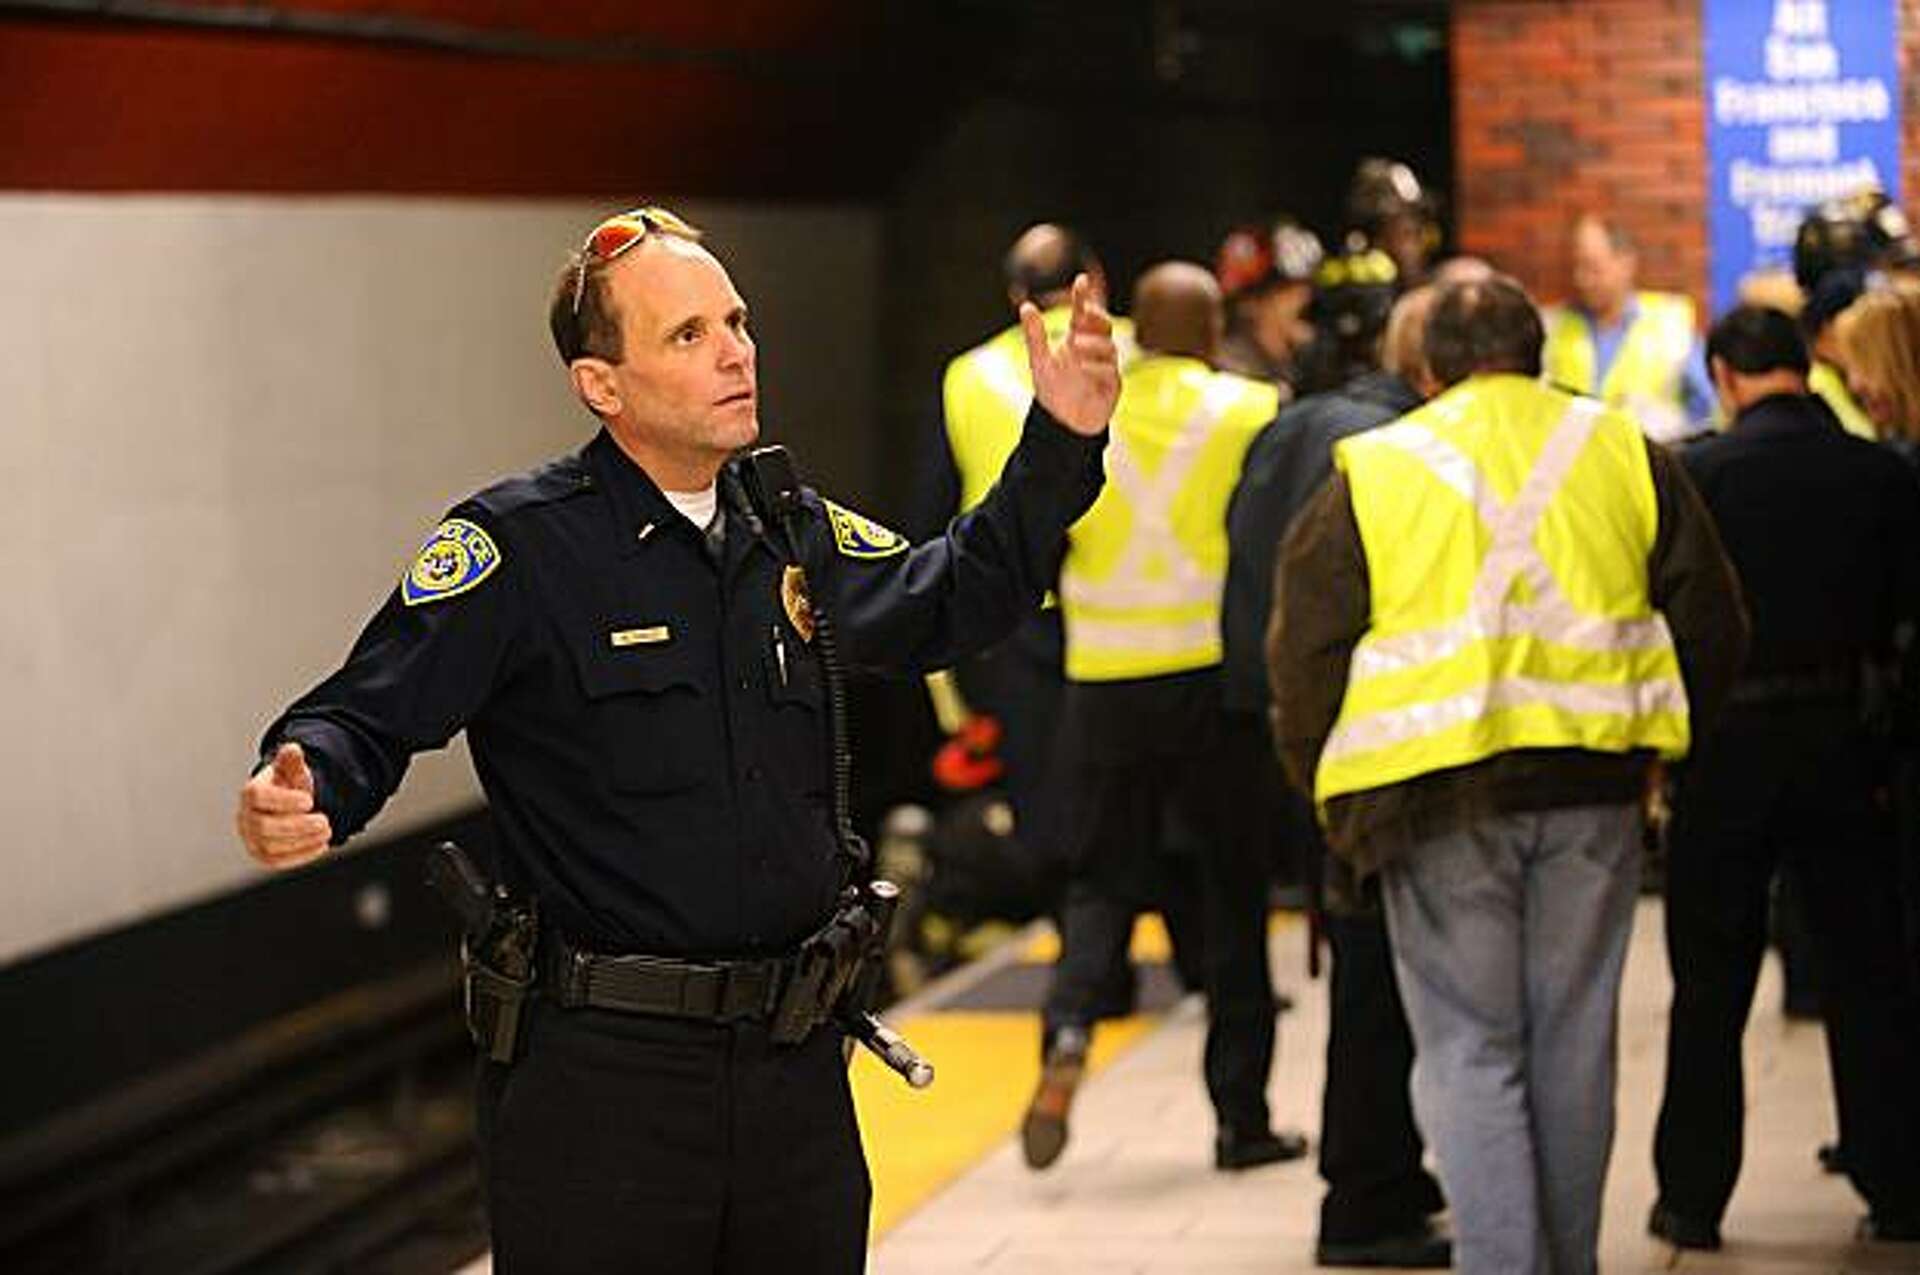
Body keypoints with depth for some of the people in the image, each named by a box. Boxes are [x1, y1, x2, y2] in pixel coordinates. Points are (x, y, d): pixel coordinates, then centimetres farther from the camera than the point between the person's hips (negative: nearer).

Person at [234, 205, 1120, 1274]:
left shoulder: (794, 534, 10)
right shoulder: (521, 546, -9)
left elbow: (946, 605, 25)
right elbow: (370, 714, -13)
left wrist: (1061, 444, 14)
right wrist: (305, 795, -35)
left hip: (796, 1065, 6)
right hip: (599, 1075, -6)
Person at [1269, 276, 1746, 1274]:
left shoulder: (1372, 472, 2)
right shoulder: (1626, 455, 7)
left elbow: (1306, 652, 0)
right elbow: (1711, 624, 9)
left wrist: (1332, 794, 11)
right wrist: (1656, 748, 21)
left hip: (1439, 798, -2)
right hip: (1592, 791, 2)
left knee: (1469, 1051, 3)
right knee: (1572, 1043, 12)